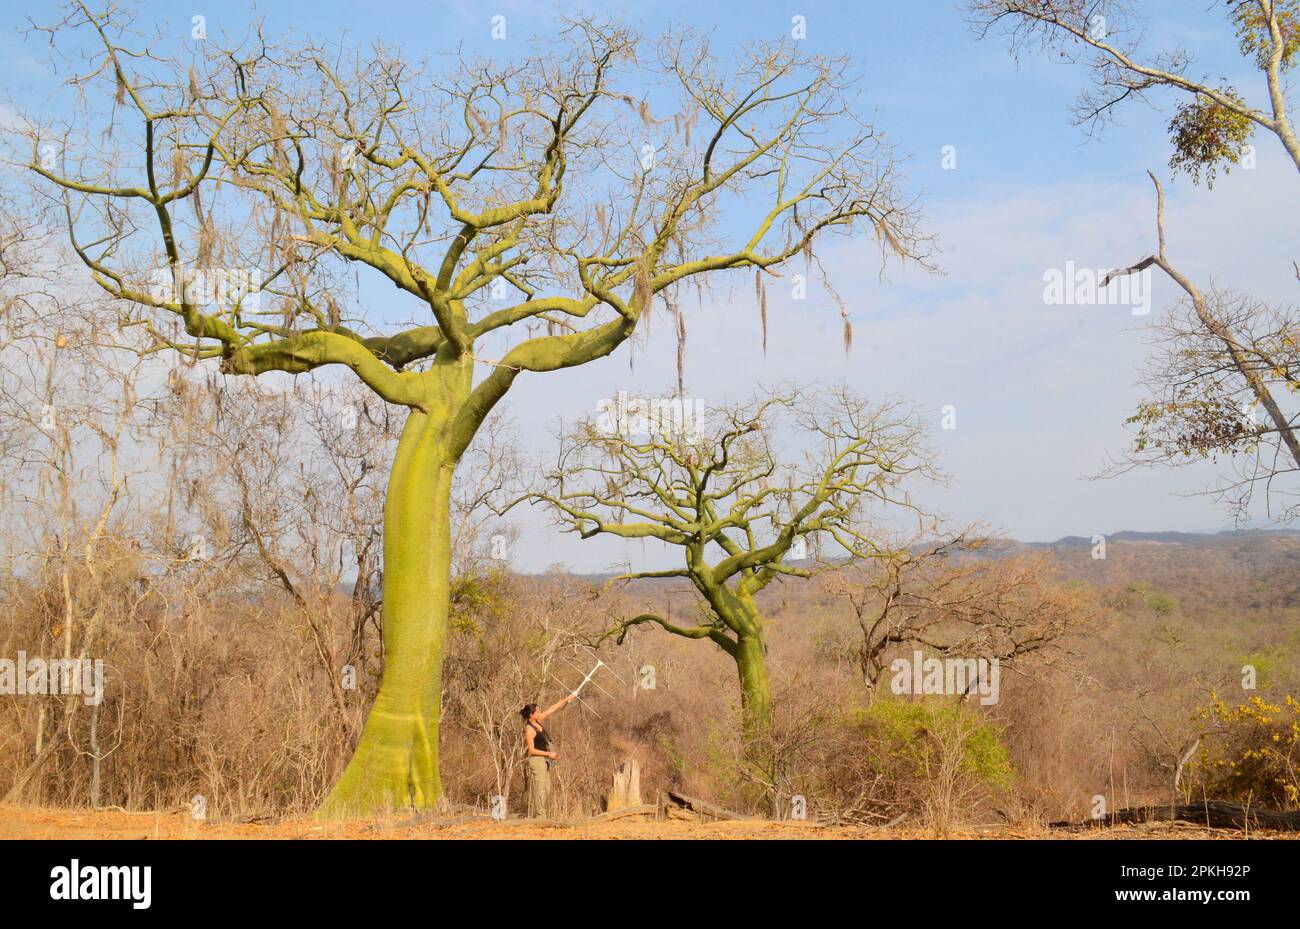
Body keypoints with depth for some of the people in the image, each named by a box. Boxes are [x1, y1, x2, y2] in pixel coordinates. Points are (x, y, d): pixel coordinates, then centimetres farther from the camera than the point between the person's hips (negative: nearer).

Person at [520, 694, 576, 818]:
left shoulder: (537, 721, 8)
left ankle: (534, 817, 10)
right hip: (535, 761, -9)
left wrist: (567, 700, 16)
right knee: (538, 790, -11)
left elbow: (553, 709, 16)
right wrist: (549, 754, -14)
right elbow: (531, 750, -17)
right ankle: (539, 816, -11)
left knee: (546, 790, 8)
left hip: (543, 761, 9)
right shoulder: (529, 729, -15)